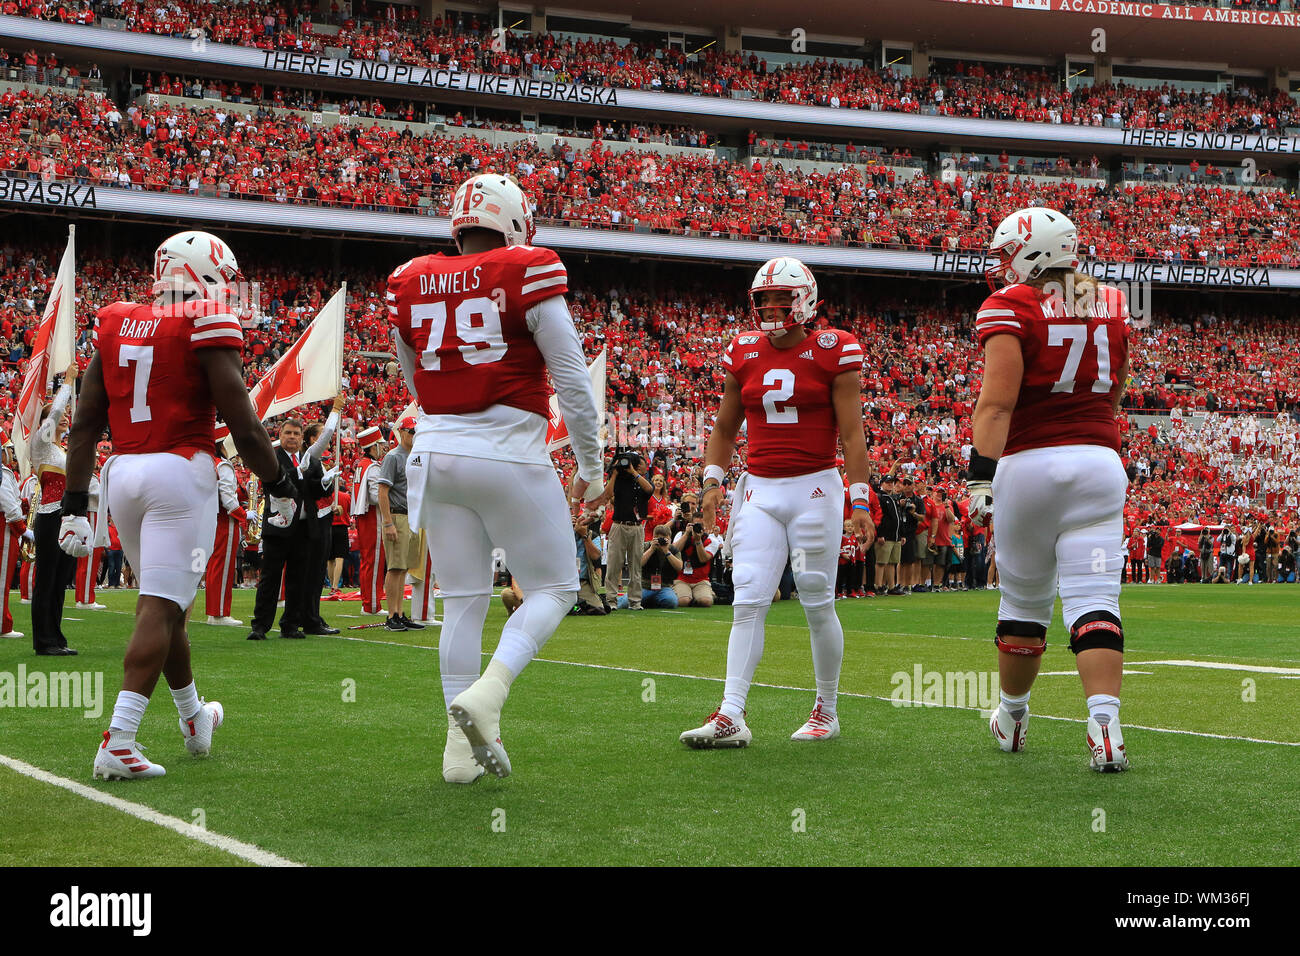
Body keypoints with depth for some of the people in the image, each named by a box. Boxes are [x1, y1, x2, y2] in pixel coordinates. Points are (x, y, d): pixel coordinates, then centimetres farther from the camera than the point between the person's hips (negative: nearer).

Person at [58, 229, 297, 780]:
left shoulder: (116, 327, 10)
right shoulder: (207, 327, -7)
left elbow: (85, 425, 8)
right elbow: (243, 426, -10)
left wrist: (75, 506, 10)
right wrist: (279, 486, 4)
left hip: (121, 472, 7)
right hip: (180, 471, -6)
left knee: (165, 600, 20)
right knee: (161, 608, -6)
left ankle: (194, 719, 36)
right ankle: (118, 744, -14)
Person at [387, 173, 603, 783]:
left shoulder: (411, 285, 8)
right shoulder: (527, 275, -7)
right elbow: (571, 378, -6)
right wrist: (590, 465, 4)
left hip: (435, 454, 5)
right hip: (510, 457, -5)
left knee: (463, 600, 11)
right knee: (553, 589, 8)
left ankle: (462, 745, 11)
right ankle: (487, 692, -13)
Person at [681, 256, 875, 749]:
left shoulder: (833, 352, -4)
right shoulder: (743, 354, 8)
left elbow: (851, 434, -5)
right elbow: (725, 429, 18)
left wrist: (860, 499, -9)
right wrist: (713, 481, 5)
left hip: (815, 488, -3)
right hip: (760, 490, 3)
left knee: (817, 605, 3)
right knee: (748, 601, -6)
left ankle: (826, 709, 20)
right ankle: (731, 717, -10)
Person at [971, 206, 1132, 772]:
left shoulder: (1010, 307, -5)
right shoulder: (1111, 306, 11)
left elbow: (996, 402, -16)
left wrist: (981, 475, -19)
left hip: (1029, 464, -3)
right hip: (1100, 460, 3)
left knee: (1023, 599, 11)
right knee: (1093, 600, -3)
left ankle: (1012, 717, 28)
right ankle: (1104, 724, -18)